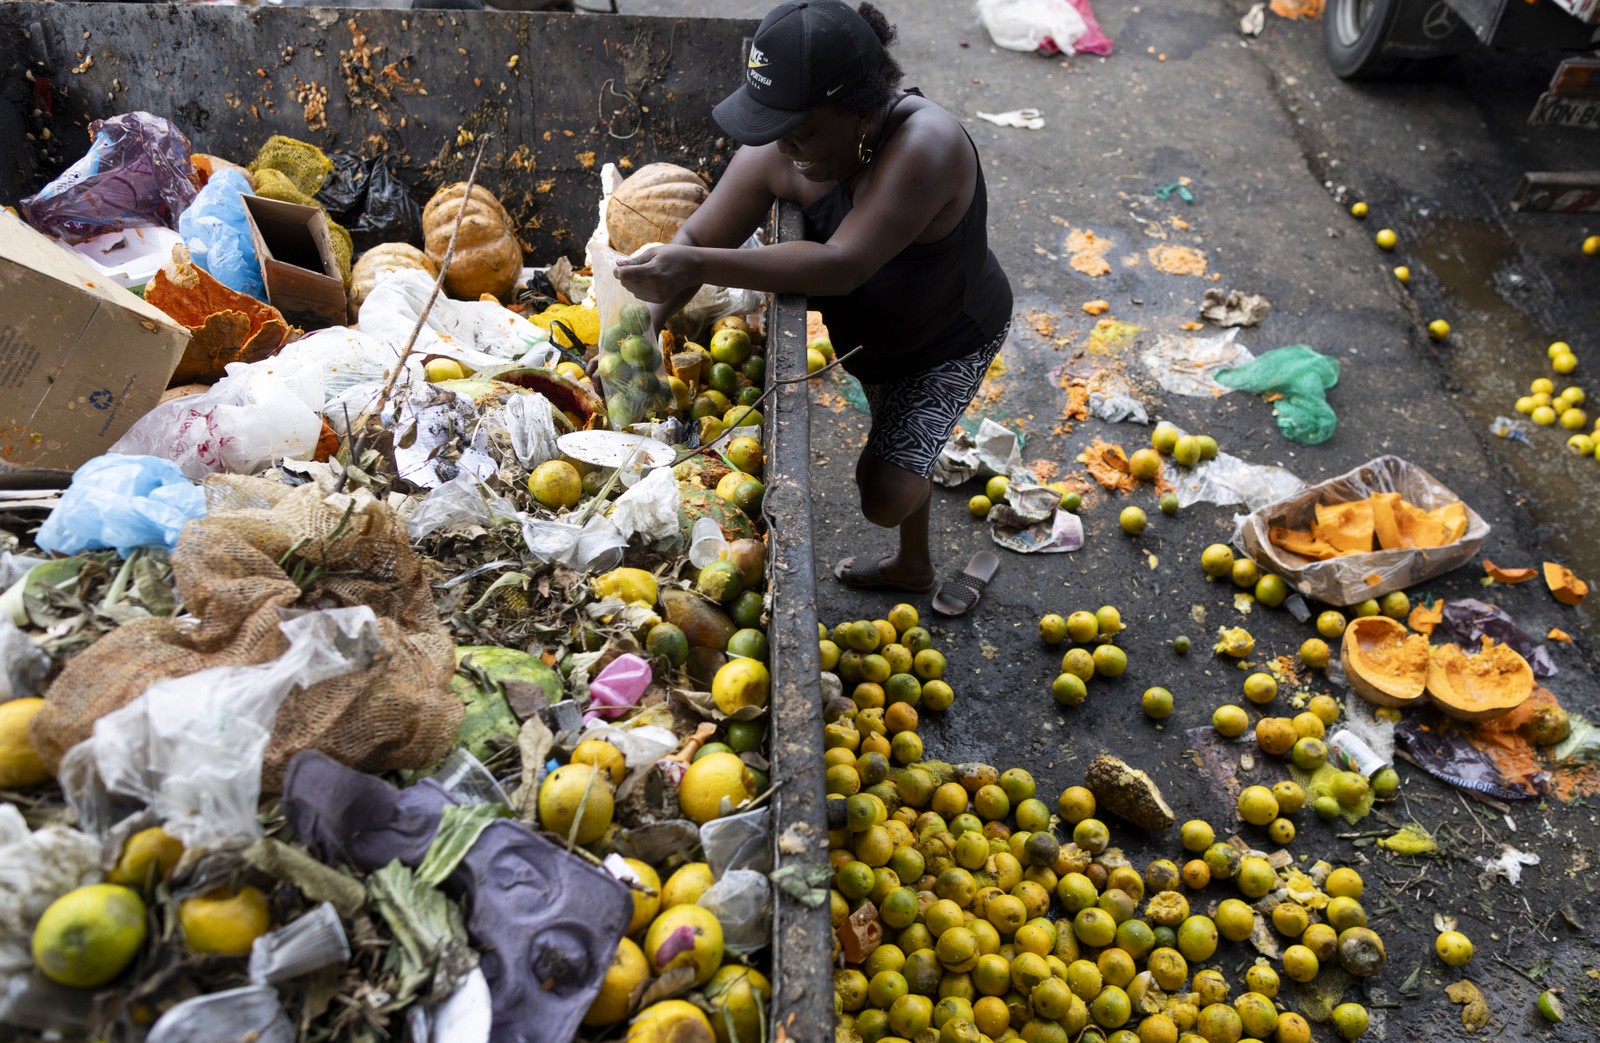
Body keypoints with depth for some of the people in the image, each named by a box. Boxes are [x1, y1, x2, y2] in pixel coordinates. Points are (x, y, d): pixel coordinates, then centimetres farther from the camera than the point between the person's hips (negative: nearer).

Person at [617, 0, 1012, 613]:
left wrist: (701, 268, -51)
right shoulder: (777, 154, -24)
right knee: (900, 450, 28)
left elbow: (842, 266, -48)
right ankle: (913, 566, 55)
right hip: (869, 333, 6)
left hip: (950, 344, -6)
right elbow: (697, 238, -18)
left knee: (885, 495, -13)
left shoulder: (924, 147, -42)